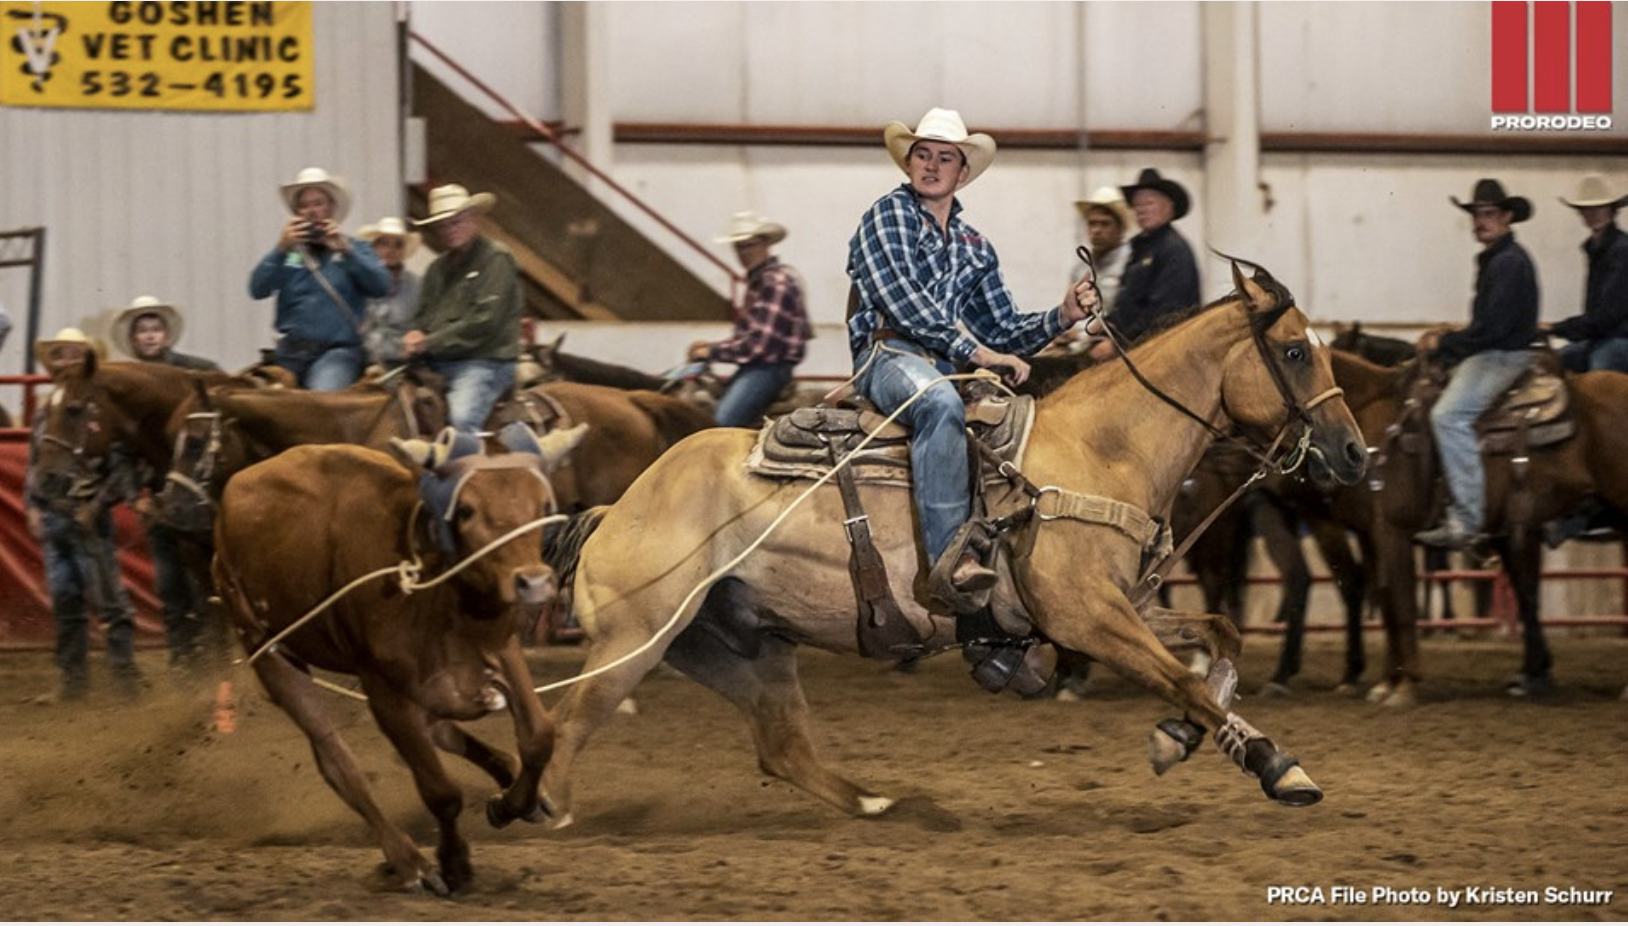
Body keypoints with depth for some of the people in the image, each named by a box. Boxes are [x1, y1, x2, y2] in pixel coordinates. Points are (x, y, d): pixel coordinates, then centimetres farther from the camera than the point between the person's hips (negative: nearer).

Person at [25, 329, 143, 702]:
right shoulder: (46, 412, 11)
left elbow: (121, 466, -12)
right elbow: (33, 465, 18)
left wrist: (96, 505, -17)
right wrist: (32, 508, 7)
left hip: (87, 518, -6)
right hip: (51, 517, 6)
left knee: (107, 597, -3)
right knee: (64, 601, 9)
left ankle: (125, 672, 3)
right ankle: (74, 678, 15)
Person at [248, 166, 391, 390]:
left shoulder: (354, 249, 13)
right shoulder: (288, 253, 15)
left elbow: (381, 286, -4)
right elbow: (258, 290, 1)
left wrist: (346, 251, -14)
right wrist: (280, 250, -12)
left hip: (337, 349, -4)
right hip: (290, 351, 4)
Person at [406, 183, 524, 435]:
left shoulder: (496, 259, -4)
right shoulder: (438, 268, 20)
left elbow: (484, 322, -13)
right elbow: (423, 317, 22)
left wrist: (430, 342, -12)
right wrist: (414, 338, -5)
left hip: (484, 362, -8)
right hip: (436, 365, 8)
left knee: (462, 418, -32)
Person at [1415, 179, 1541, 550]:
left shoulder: (1510, 262, -16)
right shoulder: (1492, 259, 17)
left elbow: (1492, 326, -23)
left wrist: (1444, 344, -15)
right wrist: (1446, 339, 9)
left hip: (1505, 355, -11)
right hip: (1487, 352, 11)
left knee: (1449, 415, -25)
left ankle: (1467, 520, -28)